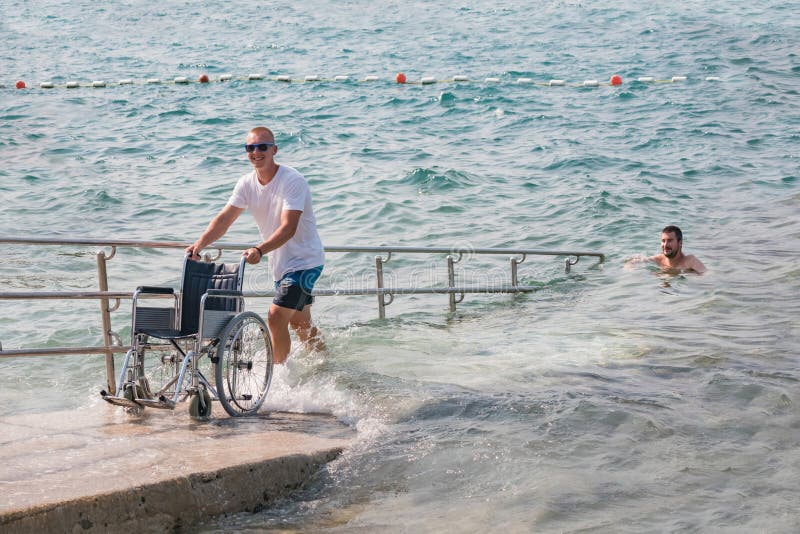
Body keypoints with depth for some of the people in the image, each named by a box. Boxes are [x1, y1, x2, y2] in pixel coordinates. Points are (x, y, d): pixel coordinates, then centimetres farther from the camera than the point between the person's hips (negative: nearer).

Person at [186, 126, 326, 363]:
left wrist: (259, 250, -46)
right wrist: (199, 244, -21)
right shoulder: (247, 183, -1)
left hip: (305, 261, -8)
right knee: (299, 322, 19)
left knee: (276, 318, -16)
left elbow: (288, 228, -32)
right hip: (281, 264, 8)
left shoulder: (293, 181, -22)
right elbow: (224, 218, -5)